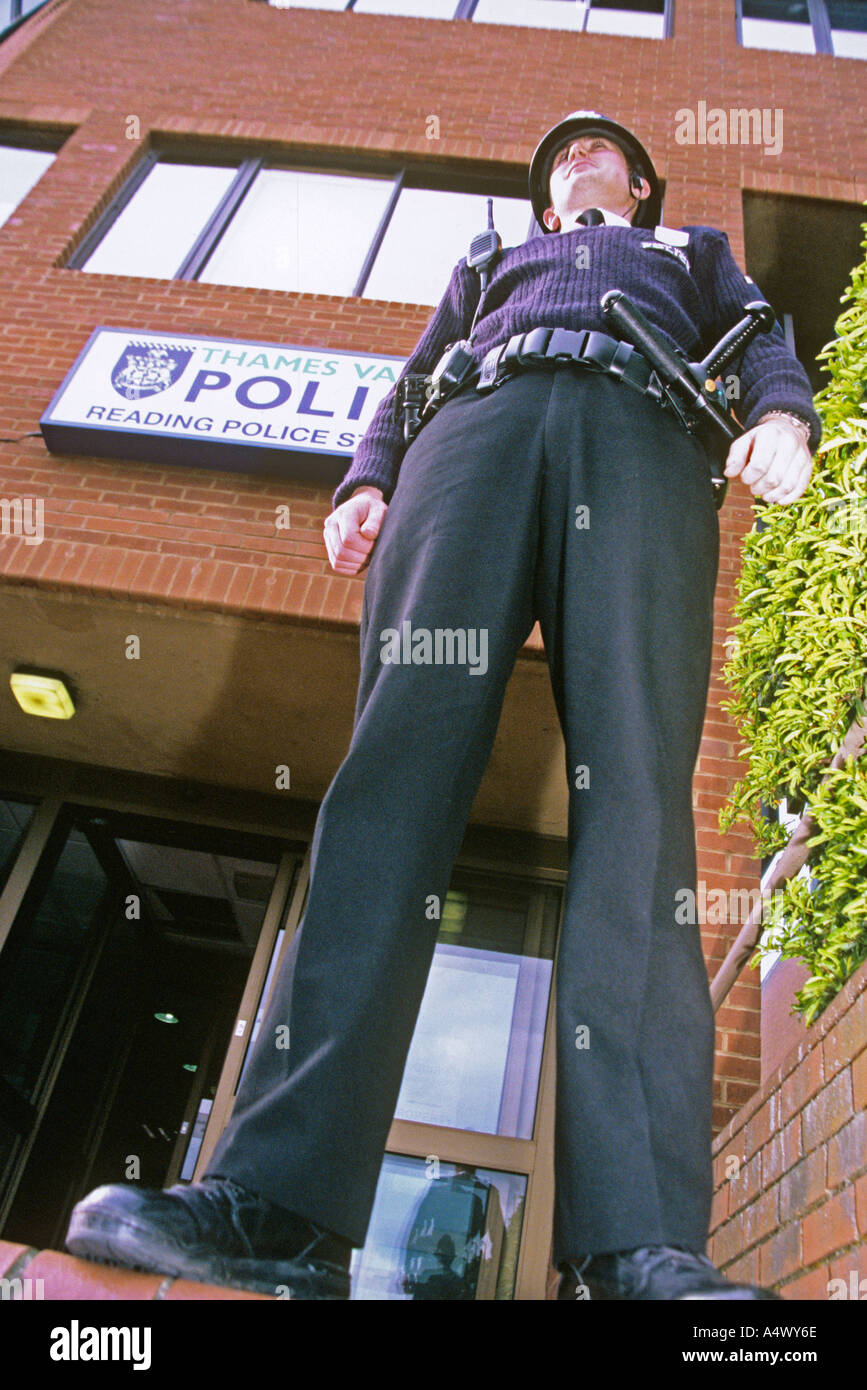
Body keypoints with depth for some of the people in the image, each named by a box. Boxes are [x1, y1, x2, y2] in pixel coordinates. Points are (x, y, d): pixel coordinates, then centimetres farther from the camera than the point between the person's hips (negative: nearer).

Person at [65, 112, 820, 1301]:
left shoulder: (694, 252, 42)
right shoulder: (490, 265, 43)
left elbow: (767, 344, 24)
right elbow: (410, 384, 30)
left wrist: (783, 416, -2)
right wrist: (366, 483, 7)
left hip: (642, 439, 0)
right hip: (482, 423, 1)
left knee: (633, 781, -25)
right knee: (402, 757, -24)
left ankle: (637, 1247, -34)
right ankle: (281, 1203, -31)